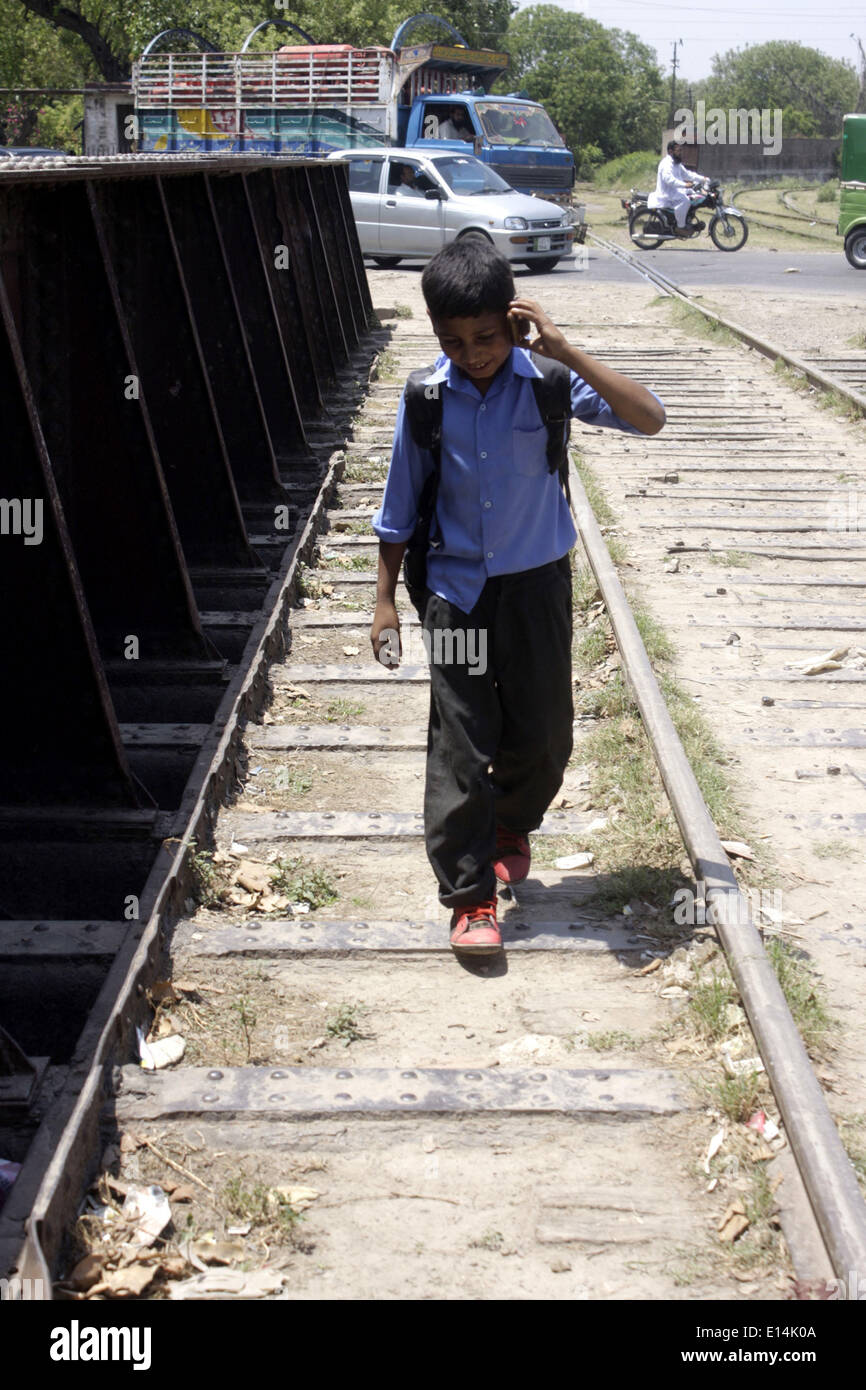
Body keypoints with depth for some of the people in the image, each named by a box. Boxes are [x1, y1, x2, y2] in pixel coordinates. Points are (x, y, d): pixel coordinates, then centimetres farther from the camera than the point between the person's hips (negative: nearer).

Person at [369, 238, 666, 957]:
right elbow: (401, 506, 3)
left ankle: (512, 824, 41)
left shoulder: (548, 382, -11)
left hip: (536, 582, 0)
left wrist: (565, 351, -28)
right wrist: (385, 599, 4)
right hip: (457, 587, 0)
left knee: (543, 733, 9)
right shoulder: (426, 399, -7)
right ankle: (469, 894, 9)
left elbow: (649, 419, -22)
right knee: (460, 744, -1)